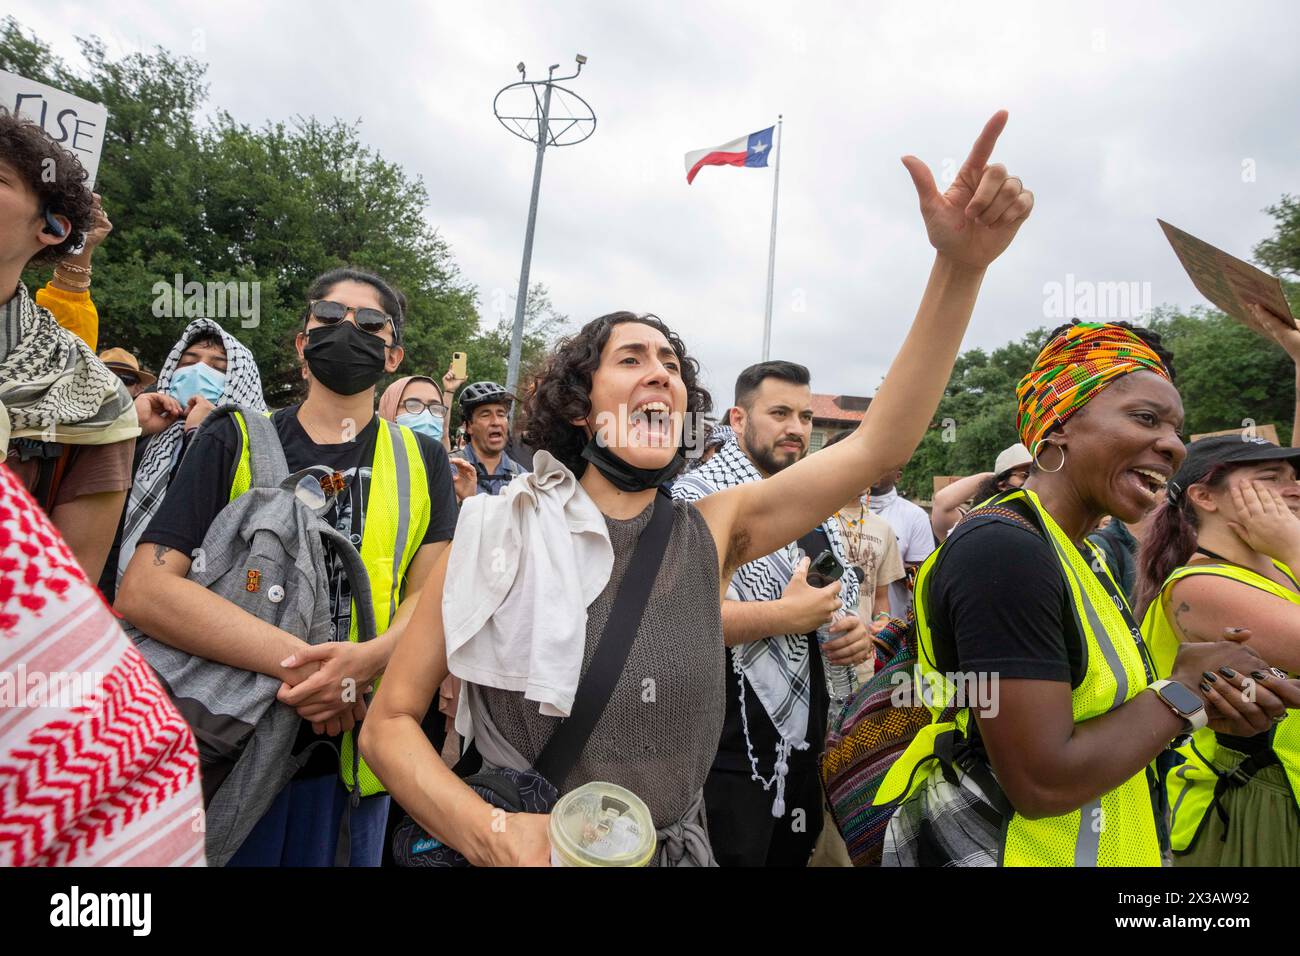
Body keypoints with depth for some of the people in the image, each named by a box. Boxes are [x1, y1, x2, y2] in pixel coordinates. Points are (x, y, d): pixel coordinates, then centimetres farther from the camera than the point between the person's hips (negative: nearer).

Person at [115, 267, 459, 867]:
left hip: (352, 746, 2)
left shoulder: (421, 462, 4)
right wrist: (295, 661, -24)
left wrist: (367, 661, -24)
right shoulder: (234, 444, -2)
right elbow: (141, 590, -14)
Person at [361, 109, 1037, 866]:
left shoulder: (711, 534, -6)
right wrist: (492, 834, -25)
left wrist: (960, 265, -18)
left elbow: (877, 447, -11)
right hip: (519, 853, -3)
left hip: (678, 848, 4)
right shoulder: (501, 531, -14)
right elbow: (390, 723, -9)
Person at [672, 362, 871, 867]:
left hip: (804, 748, 8)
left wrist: (858, 634, -2)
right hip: (726, 756, -8)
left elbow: (848, 599, 21)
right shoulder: (696, 497, -14)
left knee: (793, 856, 22)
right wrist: (788, 616, -24)